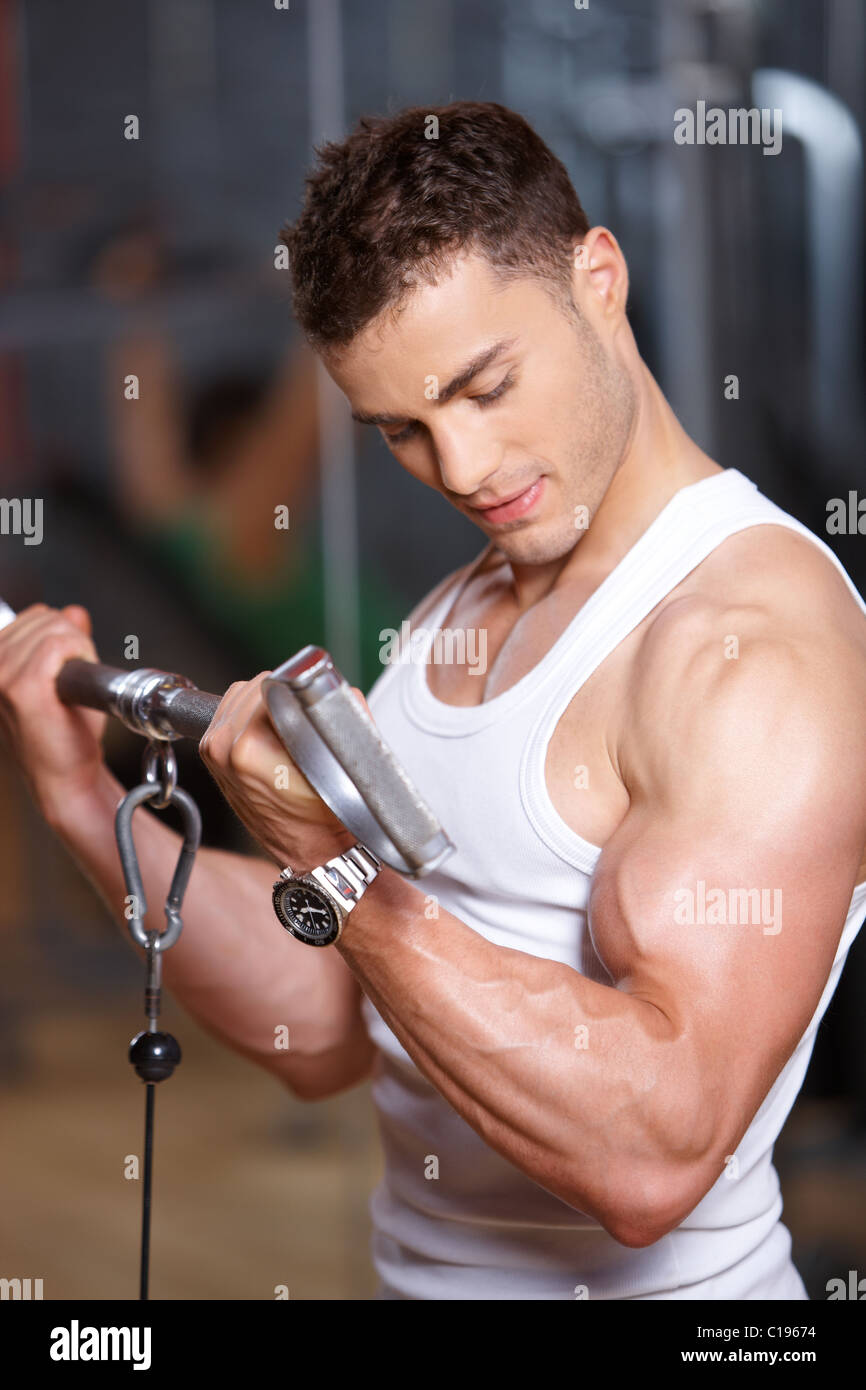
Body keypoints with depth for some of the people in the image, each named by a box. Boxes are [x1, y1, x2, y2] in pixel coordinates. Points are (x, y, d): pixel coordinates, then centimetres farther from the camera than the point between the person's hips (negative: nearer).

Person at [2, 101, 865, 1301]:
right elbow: (328, 1039, 5)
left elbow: (654, 1156, -27)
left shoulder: (755, 638, -20)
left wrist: (339, 875, -25)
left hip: (637, 1284, -7)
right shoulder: (458, 616, 6)